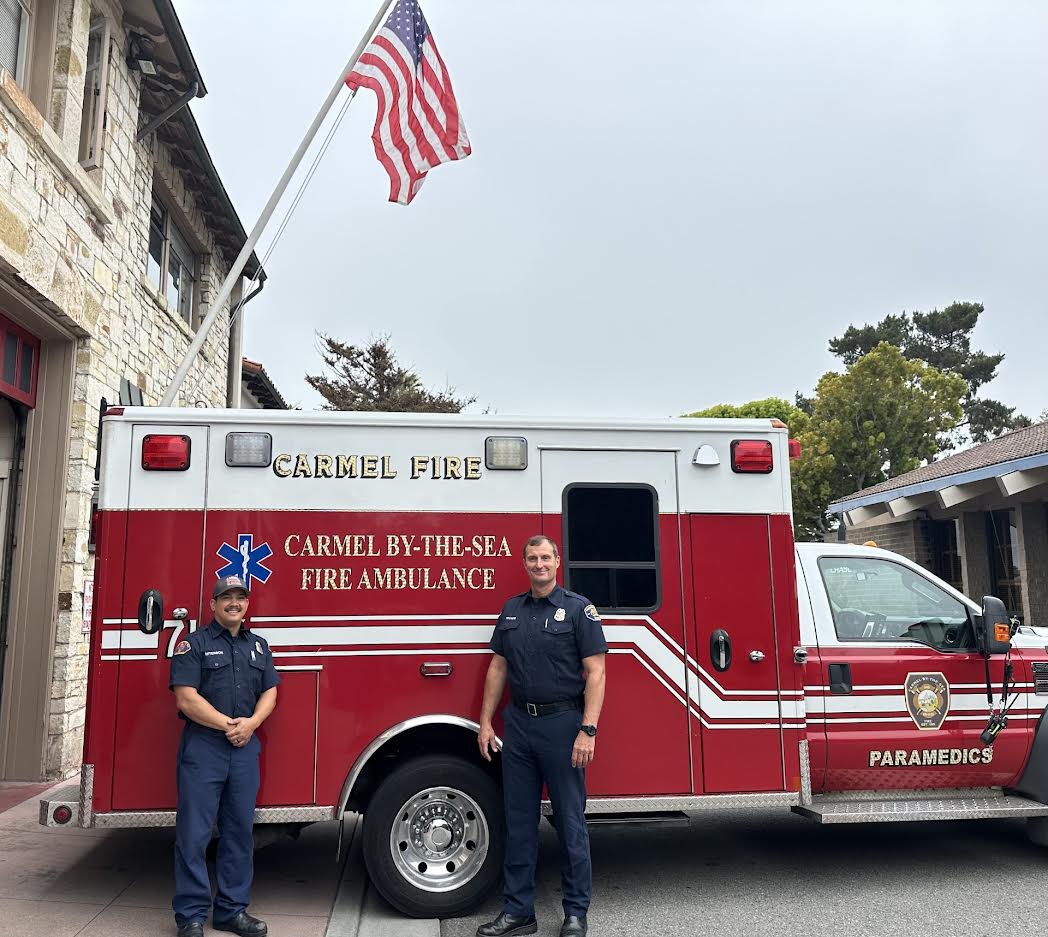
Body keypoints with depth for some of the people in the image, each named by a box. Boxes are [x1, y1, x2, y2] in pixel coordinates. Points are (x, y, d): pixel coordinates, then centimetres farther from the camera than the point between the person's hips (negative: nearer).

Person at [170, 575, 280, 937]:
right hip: (203, 747, -5)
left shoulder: (258, 645, 14)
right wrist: (228, 724, -13)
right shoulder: (194, 644, -3)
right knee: (194, 833, -2)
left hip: (245, 748, 5)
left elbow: (269, 691, 11)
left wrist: (251, 723, -7)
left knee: (240, 830, 10)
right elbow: (187, 698, -11)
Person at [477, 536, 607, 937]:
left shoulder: (578, 609, -5)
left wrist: (588, 731, -17)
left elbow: (595, 672, -10)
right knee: (519, 821, 11)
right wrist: (485, 722, 8)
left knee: (570, 822, 5)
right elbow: (498, 667, 13)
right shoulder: (512, 610, 10)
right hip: (519, 724, 5)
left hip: (562, 723, -5)